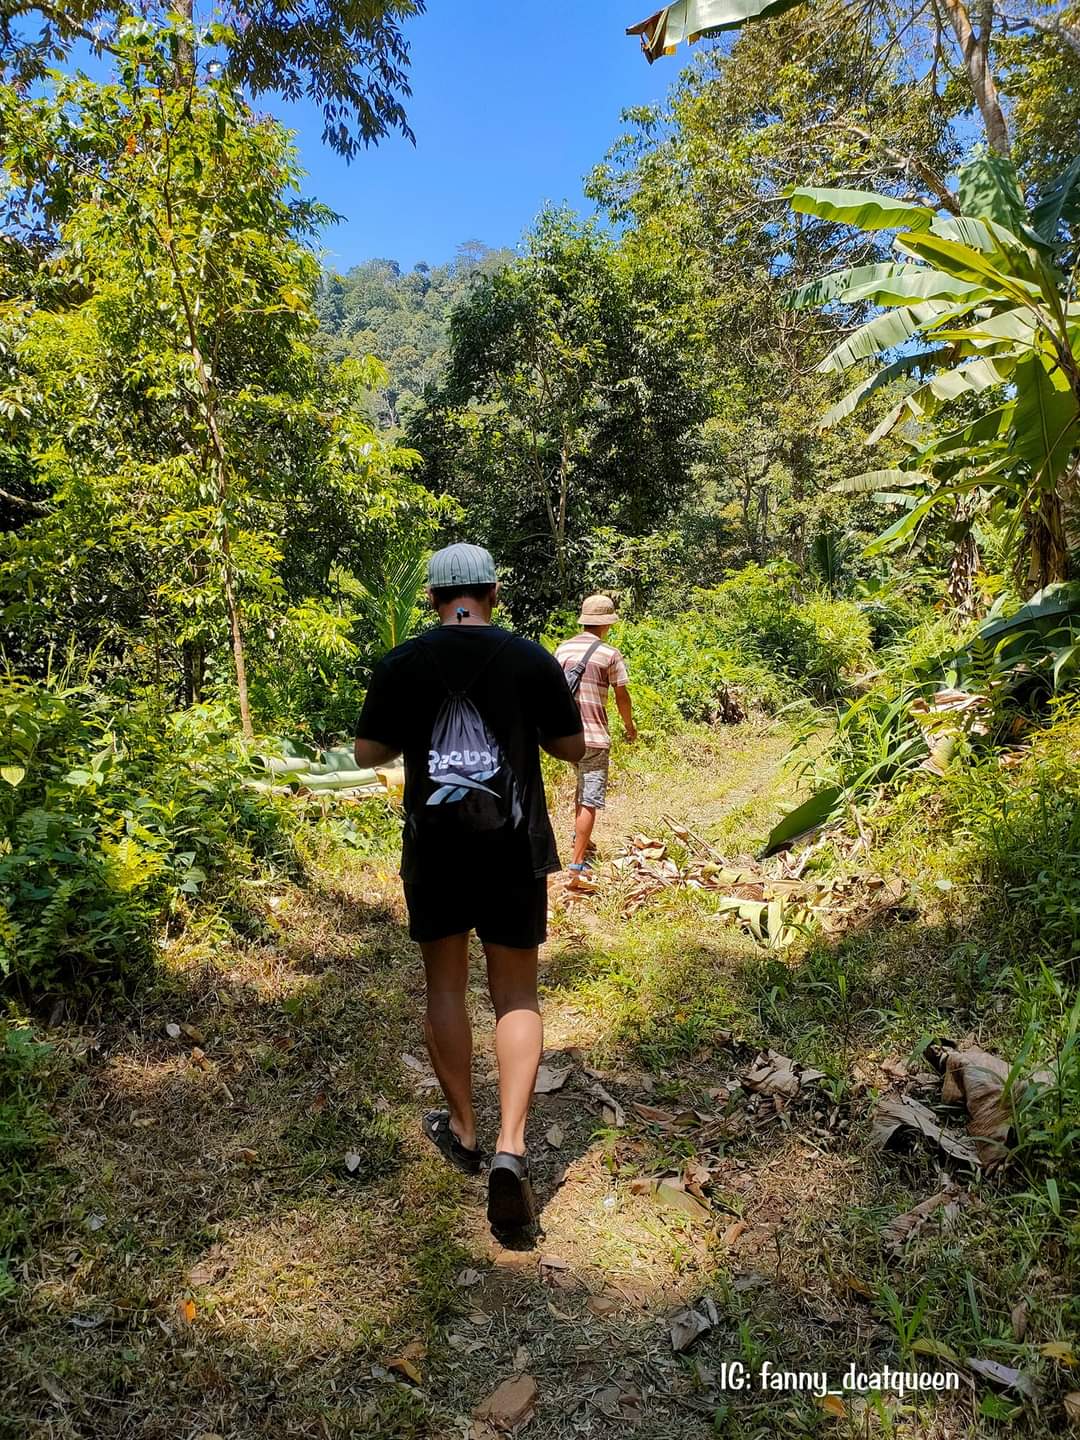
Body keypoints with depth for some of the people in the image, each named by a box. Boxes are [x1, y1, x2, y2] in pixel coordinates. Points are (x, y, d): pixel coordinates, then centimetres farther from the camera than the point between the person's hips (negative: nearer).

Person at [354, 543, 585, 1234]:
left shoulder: (402, 664, -4)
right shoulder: (532, 659, -5)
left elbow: (369, 753, 2)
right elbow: (573, 748, 2)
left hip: (434, 848, 1)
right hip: (513, 848, 0)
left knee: (446, 984, 17)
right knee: (517, 994, 10)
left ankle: (463, 1130, 31)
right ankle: (510, 1145, -2)